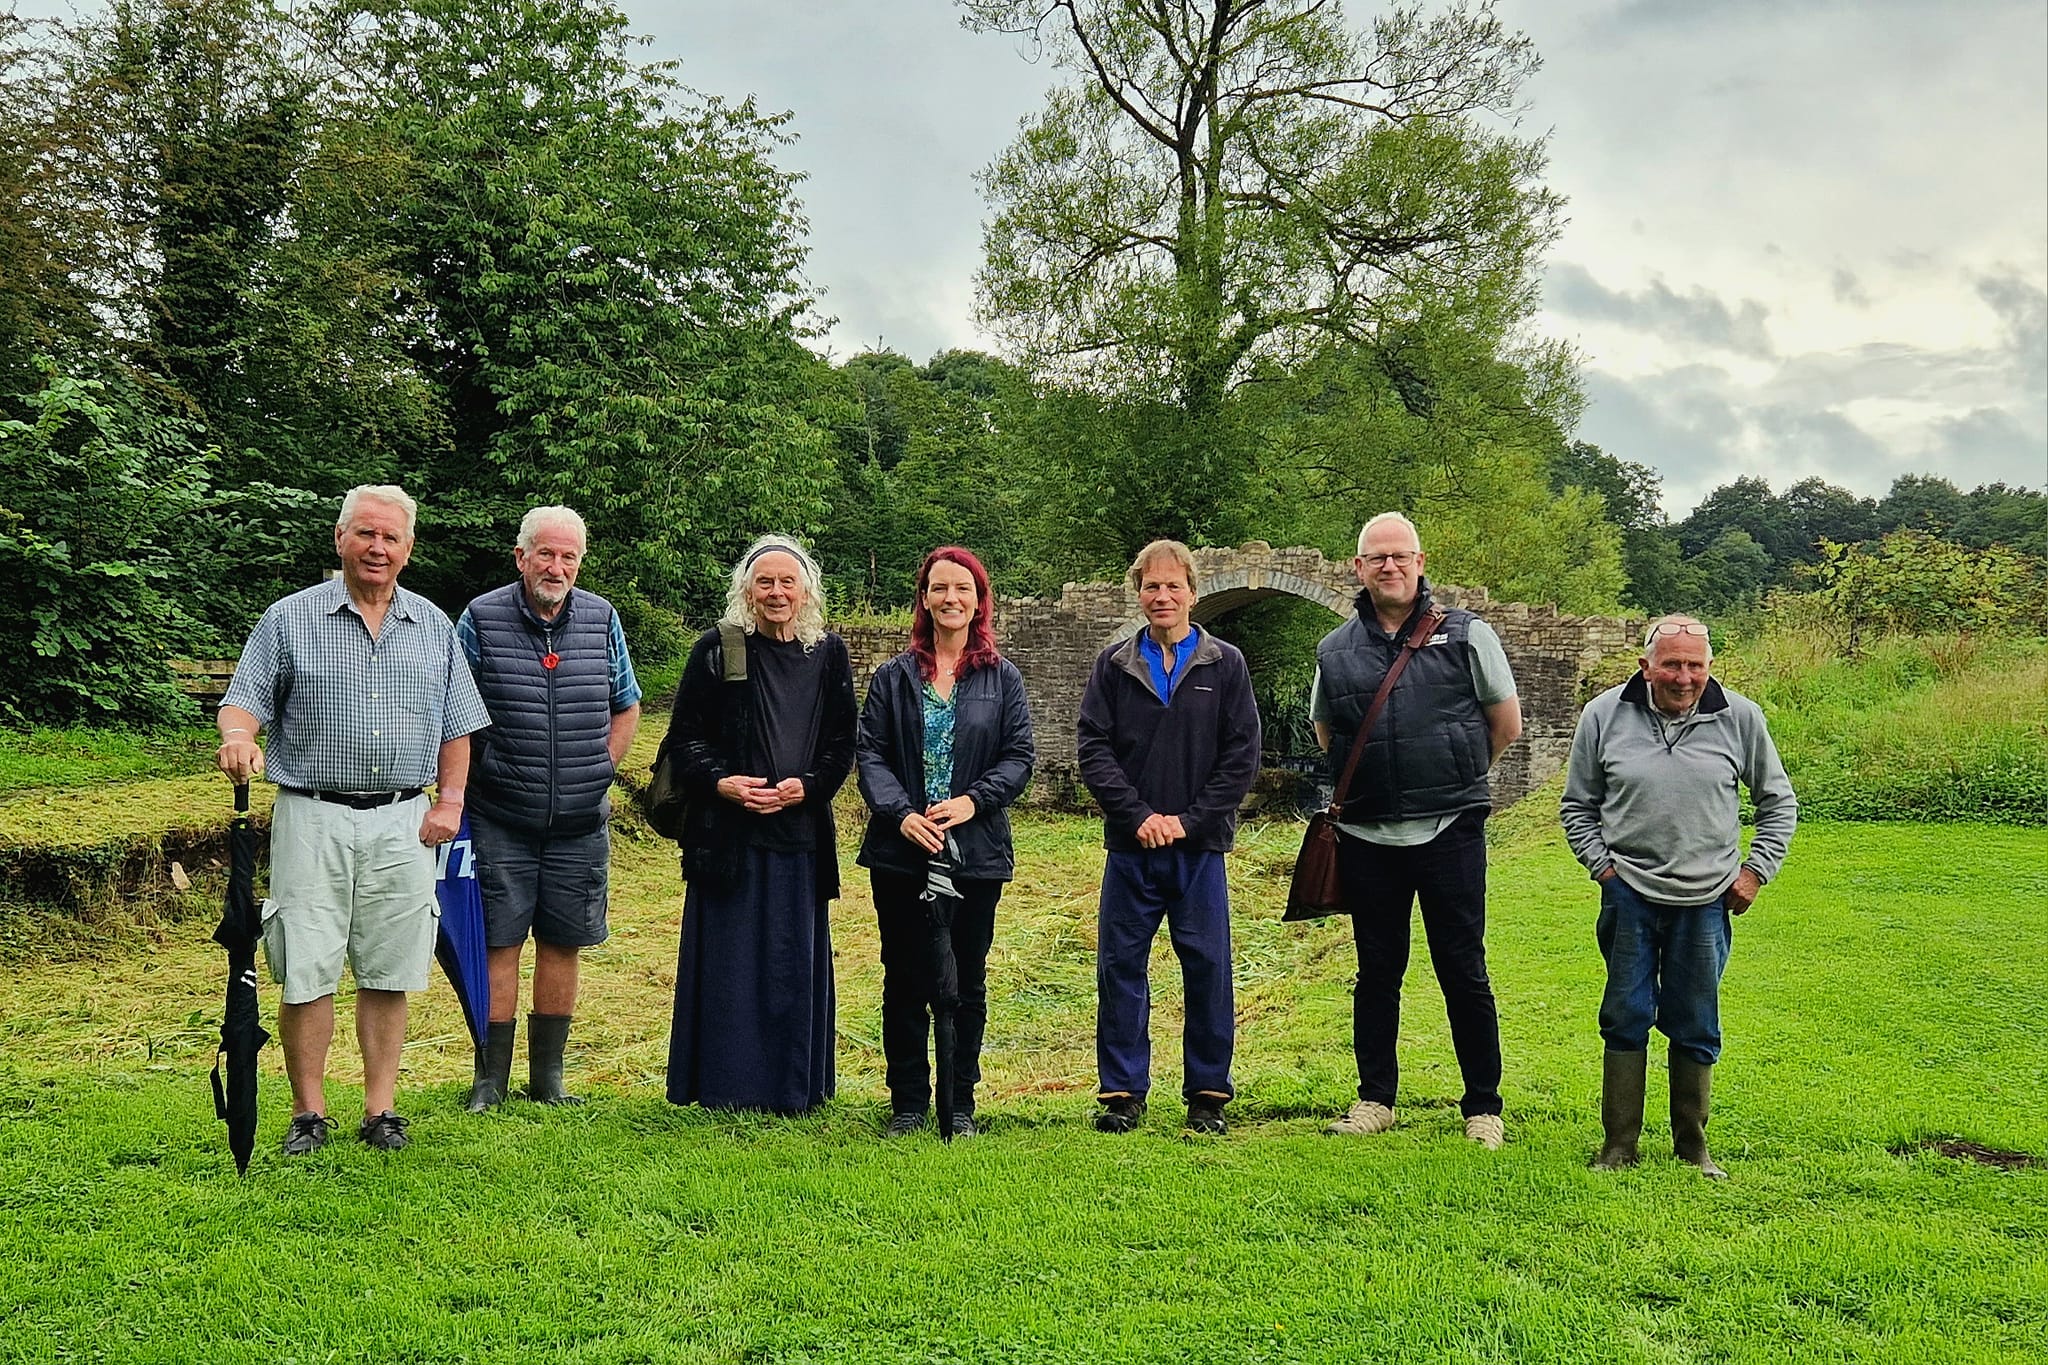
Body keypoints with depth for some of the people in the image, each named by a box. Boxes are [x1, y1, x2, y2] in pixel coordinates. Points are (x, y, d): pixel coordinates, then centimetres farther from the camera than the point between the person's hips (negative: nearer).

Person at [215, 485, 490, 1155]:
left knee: (387, 973, 6)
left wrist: (450, 802, 5)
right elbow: (243, 700, -1)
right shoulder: (290, 619, 4)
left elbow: (456, 726, 15)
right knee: (306, 973, -2)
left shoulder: (434, 627, 11)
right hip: (312, 818, -2)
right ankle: (308, 1112, 9)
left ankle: (380, 1109, 14)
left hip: (403, 824, 2)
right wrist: (238, 737, -23)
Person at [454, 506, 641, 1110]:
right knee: (499, 945, 0)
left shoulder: (601, 619, 5)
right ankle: (491, 1077, 11)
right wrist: (467, 791, -2)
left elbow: (626, 707, 17)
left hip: (579, 822, 2)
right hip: (500, 821, -2)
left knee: (562, 946, 8)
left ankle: (548, 1076, 18)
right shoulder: (480, 618, -3)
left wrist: (597, 772, 8)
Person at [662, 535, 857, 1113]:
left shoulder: (828, 654, 7)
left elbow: (843, 744, 8)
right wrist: (720, 783, -15)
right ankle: (724, 1086, 10)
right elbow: (685, 736, 1)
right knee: (729, 959, 1)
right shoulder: (717, 650, 1)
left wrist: (805, 787, -9)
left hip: (800, 832, 2)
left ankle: (791, 1087, 15)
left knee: (794, 962, 6)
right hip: (729, 832, -2)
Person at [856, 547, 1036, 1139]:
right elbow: (869, 752, 0)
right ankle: (907, 1103, 16)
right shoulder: (894, 676, 5)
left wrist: (973, 800, -13)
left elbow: (1019, 755, 1)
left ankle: (960, 1104, 17)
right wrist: (901, 814, -14)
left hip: (976, 851, 0)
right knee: (905, 980, 6)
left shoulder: (1002, 678, 5)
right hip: (901, 850, 0)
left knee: (966, 981, 7)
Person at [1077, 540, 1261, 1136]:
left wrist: (1189, 820, -9)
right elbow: (1094, 750, 1)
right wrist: (1139, 815, -11)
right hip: (1130, 846, 1)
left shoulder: (1225, 665, 4)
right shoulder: (1114, 665, 7)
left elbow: (1242, 756, 0)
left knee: (1208, 970, 3)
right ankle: (1122, 1094, 14)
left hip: (1200, 847, -1)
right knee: (1120, 967, 3)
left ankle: (1208, 1093, 15)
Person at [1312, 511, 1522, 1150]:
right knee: (1377, 972, 11)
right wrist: (1369, 786, 12)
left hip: (1449, 833, -2)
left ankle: (1484, 1107, 13)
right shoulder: (1335, 650, 8)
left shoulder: (1466, 634, 1)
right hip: (1366, 836, 3)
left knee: (1463, 972, 2)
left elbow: (1506, 723, 9)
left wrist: (1450, 777, 11)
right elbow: (1324, 735, 22)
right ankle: (1375, 1098, 22)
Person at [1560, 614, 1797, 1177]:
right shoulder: (1604, 715, -1)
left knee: (1696, 1028, 7)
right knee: (1625, 1019, 2)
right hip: (1629, 894, 0)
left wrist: (1756, 871, 5)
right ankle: (1618, 1146, 12)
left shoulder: (1740, 718, 0)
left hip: (1707, 899, 1)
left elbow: (1779, 802, 13)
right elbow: (1577, 807, 10)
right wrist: (1603, 867, 0)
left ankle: (1693, 1146, 21)